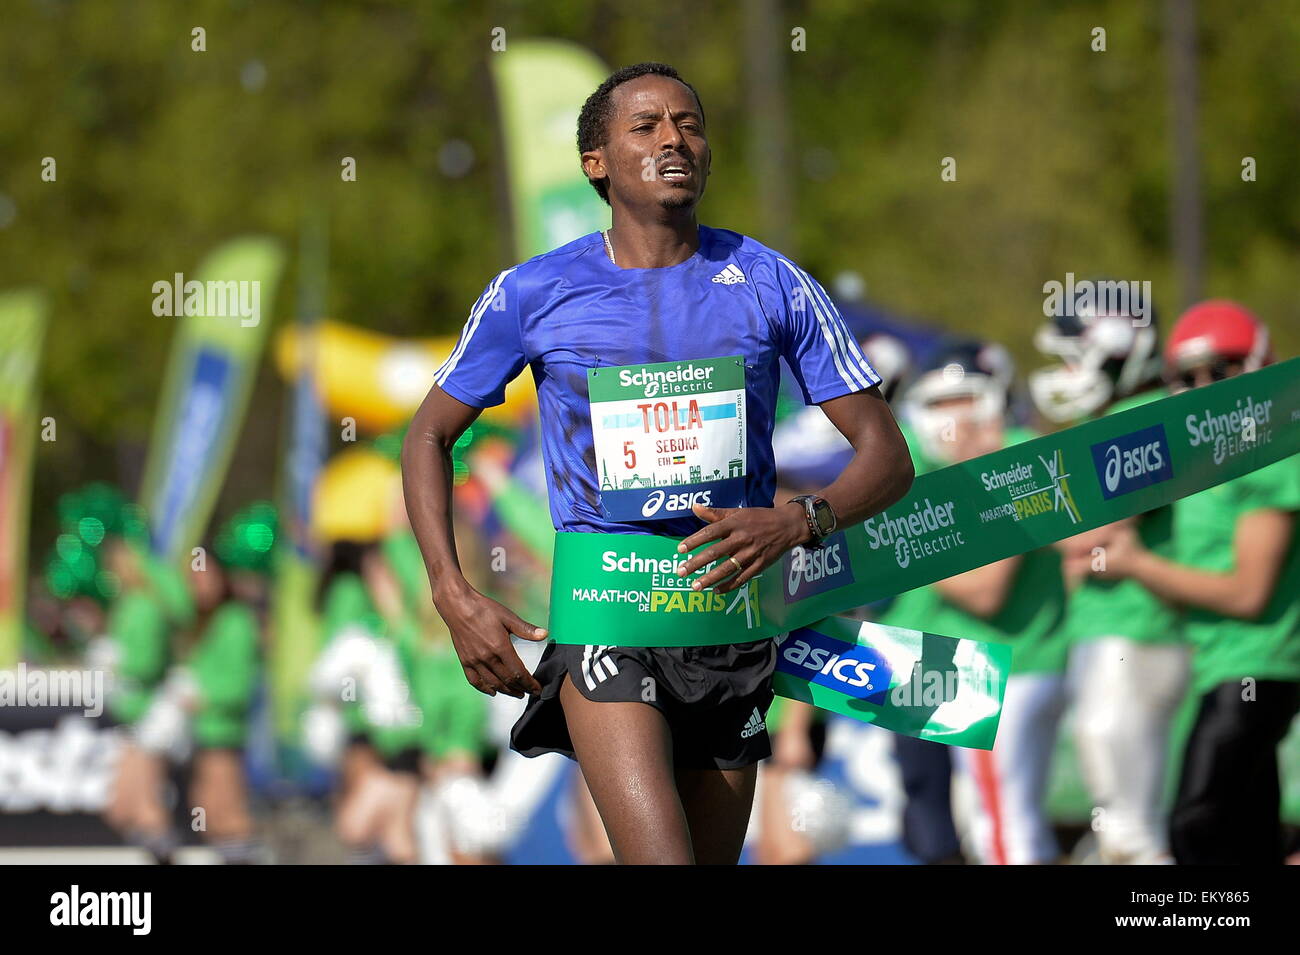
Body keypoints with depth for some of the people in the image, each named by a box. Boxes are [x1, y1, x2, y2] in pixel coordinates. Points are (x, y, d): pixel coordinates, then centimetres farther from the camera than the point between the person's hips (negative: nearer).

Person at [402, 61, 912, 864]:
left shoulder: (773, 285, 4)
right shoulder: (534, 294, 2)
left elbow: (887, 457, 4)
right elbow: (430, 437, 13)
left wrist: (795, 524, -17)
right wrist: (455, 600, 0)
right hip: (606, 617, -3)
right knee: (661, 859, -24)